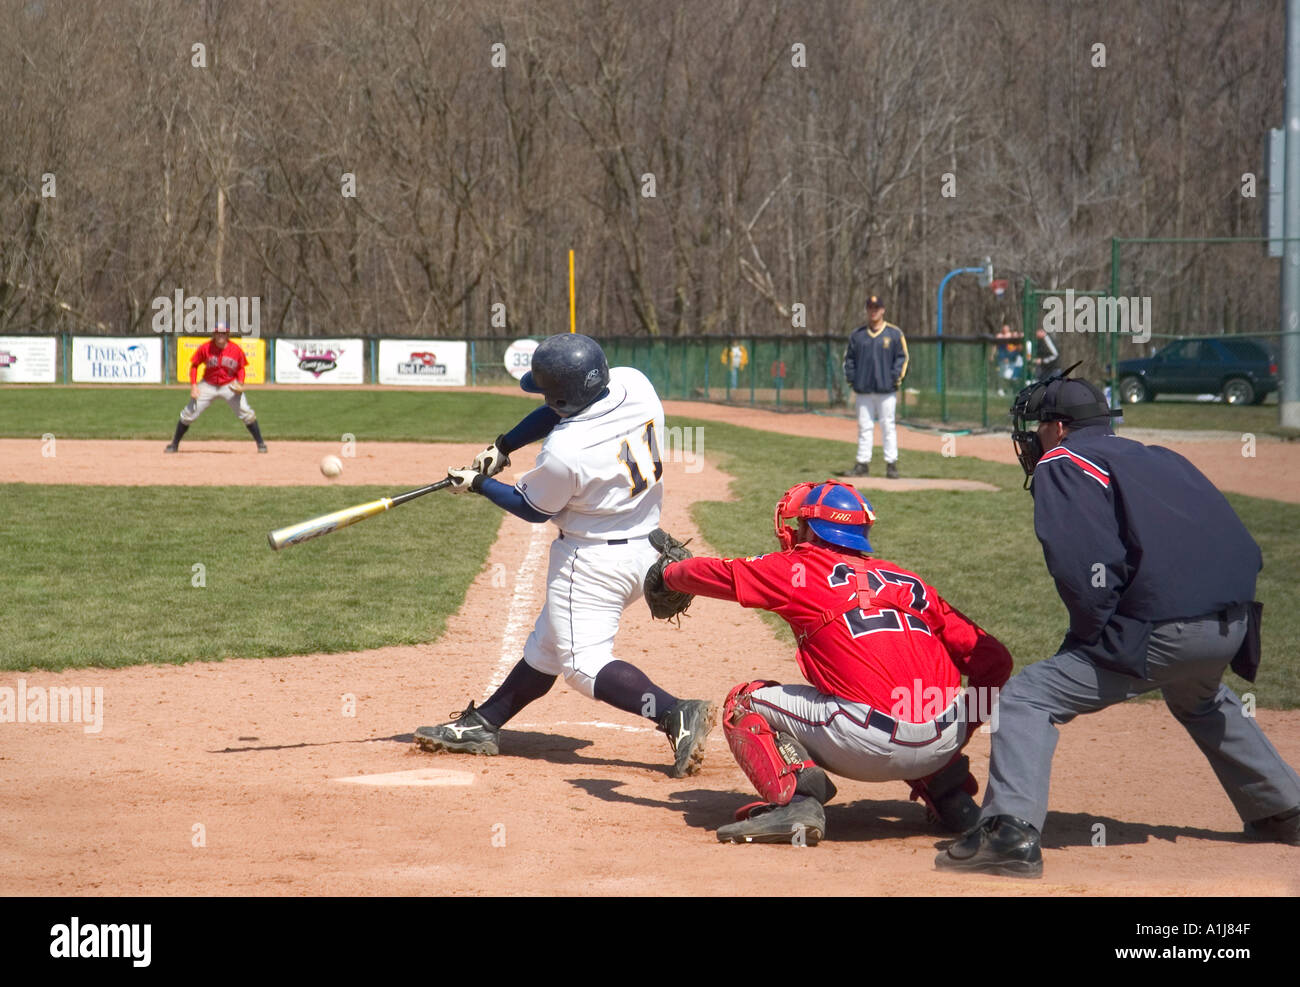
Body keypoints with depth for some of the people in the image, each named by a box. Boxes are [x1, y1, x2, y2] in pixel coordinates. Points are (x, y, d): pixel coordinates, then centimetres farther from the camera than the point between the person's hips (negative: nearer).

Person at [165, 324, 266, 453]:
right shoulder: (205, 348, -11)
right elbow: (194, 365, 0)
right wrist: (193, 386, -10)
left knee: (246, 414, -11)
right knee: (189, 414, -4)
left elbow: (241, 368, 4)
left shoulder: (236, 349, -10)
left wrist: (240, 384, -14)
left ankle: (260, 444, 5)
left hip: (230, 386, 0)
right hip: (208, 386, 0)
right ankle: (174, 444, 12)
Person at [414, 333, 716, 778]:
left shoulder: (564, 452, -28)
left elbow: (534, 510, -8)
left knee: (583, 663, -3)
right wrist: (502, 447, 10)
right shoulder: (633, 384, -10)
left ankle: (676, 713, -18)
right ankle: (481, 725, 29)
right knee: (547, 644, 18)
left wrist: (479, 483, 6)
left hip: (593, 562, -9)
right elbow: (564, 408, 9)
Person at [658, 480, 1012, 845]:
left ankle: (796, 800, -7)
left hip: (868, 745, -5)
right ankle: (952, 796, 21)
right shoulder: (909, 582, 20)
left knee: (743, 703, 15)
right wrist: (966, 718, 25)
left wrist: (666, 572, 42)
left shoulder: (797, 570, 9)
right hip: (944, 744, 5)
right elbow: (994, 660, 13)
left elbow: (715, 573, 21)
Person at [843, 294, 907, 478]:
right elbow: (849, 358, 14)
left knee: (888, 427, -1)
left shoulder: (894, 333, 3)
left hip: (886, 389, -3)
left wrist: (896, 378, -8)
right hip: (864, 390, 3)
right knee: (864, 427, 5)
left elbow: (902, 357, 2)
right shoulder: (857, 334, 11)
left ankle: (891, 464, 2)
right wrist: (851, 378, 2)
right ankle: (863, 463, 8)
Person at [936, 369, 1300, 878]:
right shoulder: (1160, 458, 28)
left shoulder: (1063, 462, 6)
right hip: (1234, 624, 8)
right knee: (1202, 702, 39)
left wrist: (1088, 636, 0)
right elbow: (1241, 547, 23)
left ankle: (1013, 831, -20)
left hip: (1161, 632, -8)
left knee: (1026, 698, -4)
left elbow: (1084, 564, -12)